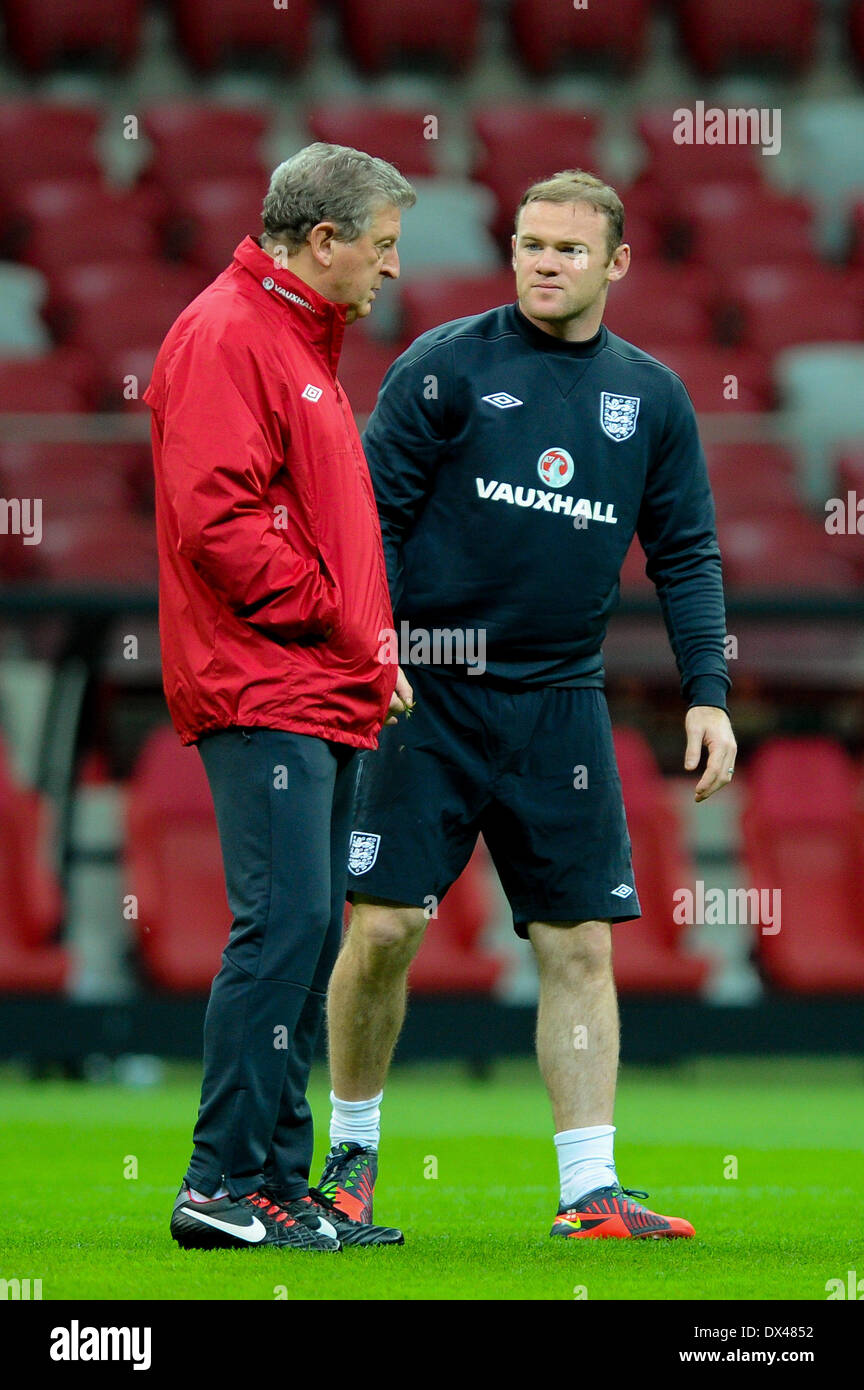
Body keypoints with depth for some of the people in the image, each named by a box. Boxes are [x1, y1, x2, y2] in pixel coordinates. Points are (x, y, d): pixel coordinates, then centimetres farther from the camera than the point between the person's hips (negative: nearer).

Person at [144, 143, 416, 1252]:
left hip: (327, 697, 10)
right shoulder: (225, 336, -10)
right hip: (263, 691, -10)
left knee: (307, 934, 9)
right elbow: (217, 515, -20)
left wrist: (369, 647, 13)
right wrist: (340, 623, -14)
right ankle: (224, 1181, -12)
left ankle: (281, 1184, 11)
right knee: (284, 923, -14)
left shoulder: (306, 345, 23)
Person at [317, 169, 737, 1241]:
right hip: (428, 695, -3)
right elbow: (371, 511, -3)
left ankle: (589, 1191, 3)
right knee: (385, 925, -6)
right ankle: (351, 1151, 13)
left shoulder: (653, 399, 10)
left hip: (561, 702, 3)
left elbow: (685, 556, 13)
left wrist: (707, 693, 4)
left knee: (579, 944, 0)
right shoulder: (445, 367, -1)